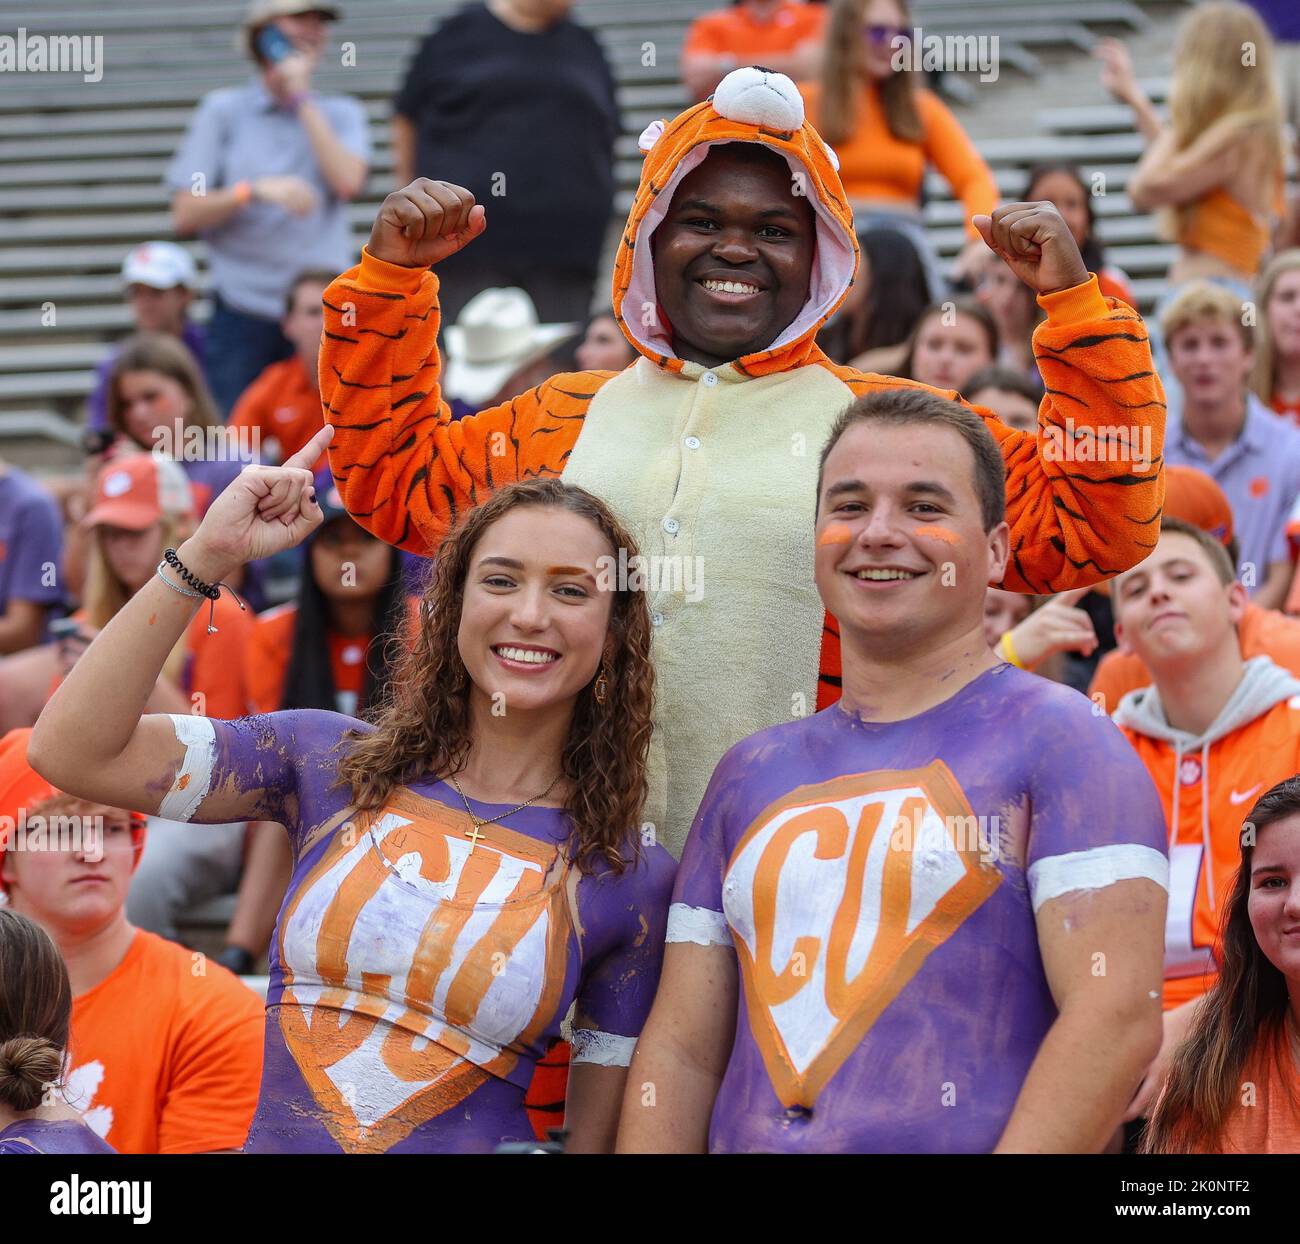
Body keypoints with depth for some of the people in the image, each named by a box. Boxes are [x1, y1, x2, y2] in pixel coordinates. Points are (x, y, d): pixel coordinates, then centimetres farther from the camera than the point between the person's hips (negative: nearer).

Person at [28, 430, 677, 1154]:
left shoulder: (633, 878, 0)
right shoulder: (332, 763, 5)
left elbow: (600, 1131, 6)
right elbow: (72, 750, -3)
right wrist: (210, 553, -8)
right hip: (275, 1141, 2)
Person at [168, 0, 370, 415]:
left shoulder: (341, 113, 14)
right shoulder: (222, 110, 9)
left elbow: (348, 182, -7)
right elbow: (185, 217, 1)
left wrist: (301, 101, -3)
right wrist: (255, 191, -14)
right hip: (242, 314, -1)